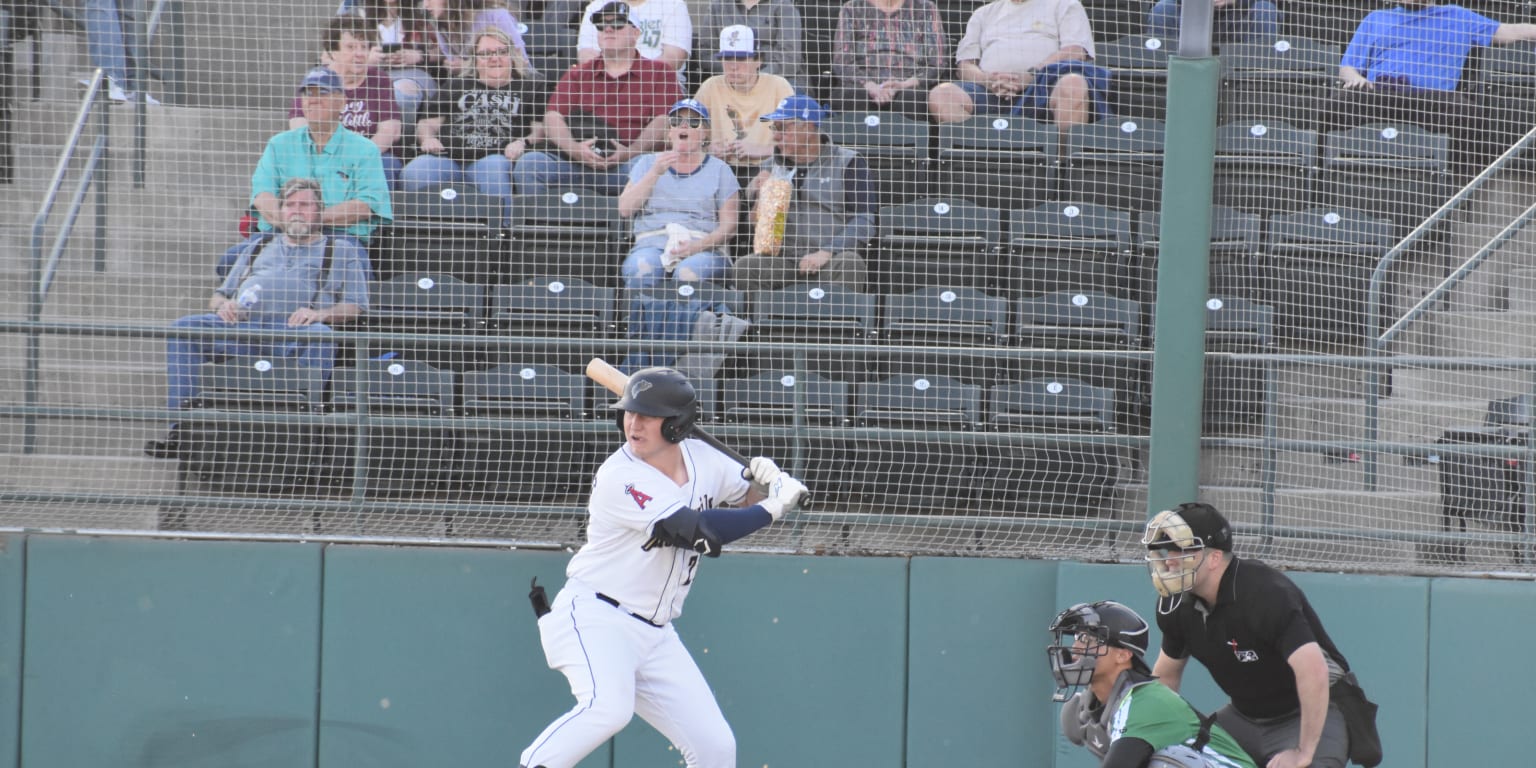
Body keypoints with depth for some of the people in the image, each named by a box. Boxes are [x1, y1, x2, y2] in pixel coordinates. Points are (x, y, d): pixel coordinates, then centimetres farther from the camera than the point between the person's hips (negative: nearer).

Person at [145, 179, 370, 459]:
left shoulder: (341, 250, 24)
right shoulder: (258, 248, 36)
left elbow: (356, 307, 9)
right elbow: (219, 296, 31)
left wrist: (320, 313, -12)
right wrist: (222, 305, 4)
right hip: (242, 323, 4)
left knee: (319, 336, -41)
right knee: (184, 328, -23)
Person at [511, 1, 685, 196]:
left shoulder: (658, 72, 14)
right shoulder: (577, 75, 23)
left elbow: (664, 121, 0)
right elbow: (553, 117, 10)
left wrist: (631, 152, -17)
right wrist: (574, 148, -12)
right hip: (577, 164, 3)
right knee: (529, 163, -23)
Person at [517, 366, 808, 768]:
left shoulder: (701, 459, 2)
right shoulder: (619, 478, -20)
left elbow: (747, 499, 19)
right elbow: (699, 532, -25)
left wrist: (760, 479, -4)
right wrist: (772, 508, -18)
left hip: (656, 635, 7)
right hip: (595, 618, -7)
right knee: (608, 707, -35)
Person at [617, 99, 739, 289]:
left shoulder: (718, 169, 16)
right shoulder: (647, 163, 22)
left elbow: (728, 225, 6)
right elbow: (625, 209, 8)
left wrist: (698, 246, -13)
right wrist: (655, 173, -2)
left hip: (703, 248, -1)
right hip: (652, 243, 1)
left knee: (689, 272, -38)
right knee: (640, 268, -35)